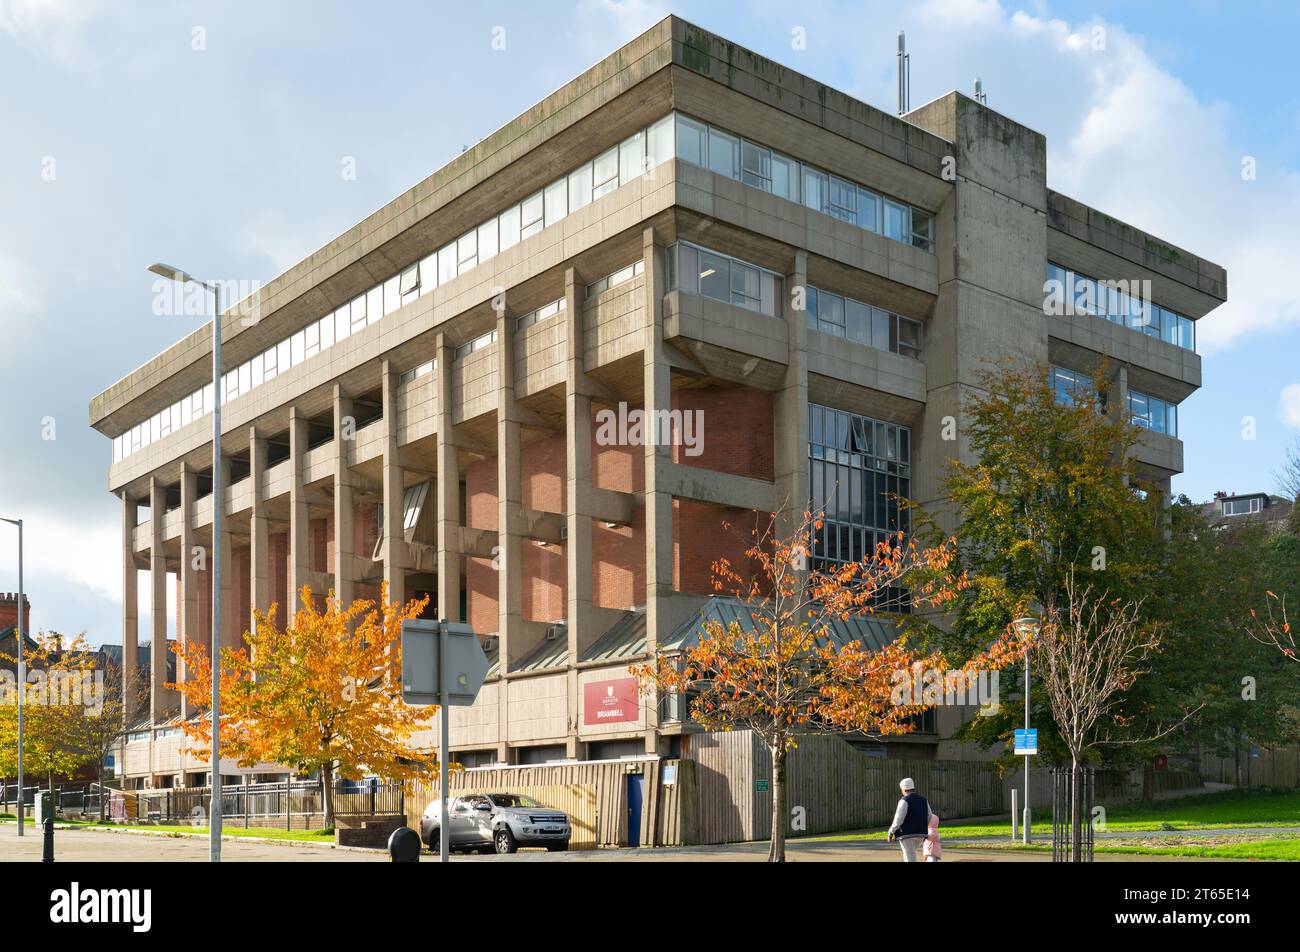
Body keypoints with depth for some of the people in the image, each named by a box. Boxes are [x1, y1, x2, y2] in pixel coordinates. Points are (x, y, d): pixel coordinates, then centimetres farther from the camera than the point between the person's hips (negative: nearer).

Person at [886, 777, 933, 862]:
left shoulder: (904, 801, -11)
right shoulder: (923, 800, 9)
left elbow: (898, 819, -17)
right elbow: (929, 818, 12)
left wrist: (891, 833, -8)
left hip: (907, 834, -7)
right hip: (920, 834, 7)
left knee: (910, 859, -3)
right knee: (907, 856, 23)